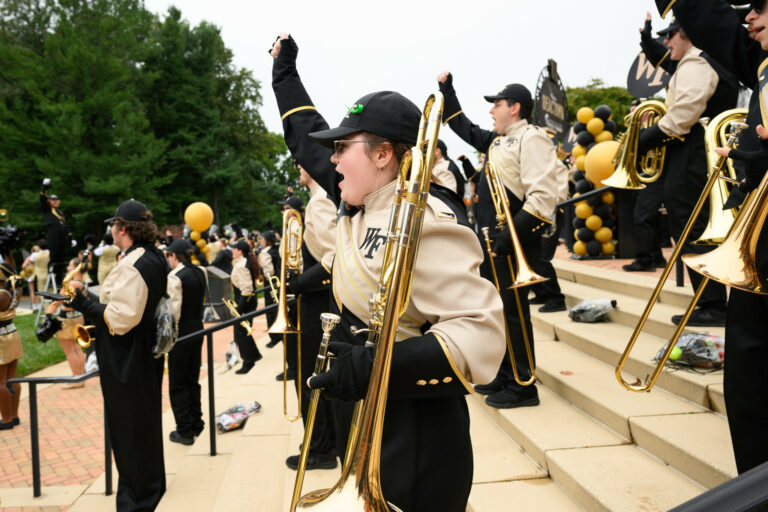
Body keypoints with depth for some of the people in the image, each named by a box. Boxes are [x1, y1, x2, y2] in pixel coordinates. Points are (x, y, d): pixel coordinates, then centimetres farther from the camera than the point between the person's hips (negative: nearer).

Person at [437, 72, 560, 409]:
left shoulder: (532, 138, -11)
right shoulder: (497, 141, 17)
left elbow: (543, 195, -21)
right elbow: (464, 128, 35)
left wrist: (512, 233, -26)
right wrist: (447, 91, 32)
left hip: (516, 241, -10)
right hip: (493, 239, 10)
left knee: (513, 311, -5)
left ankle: (523, 386, 5)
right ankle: (503, 377, 27)